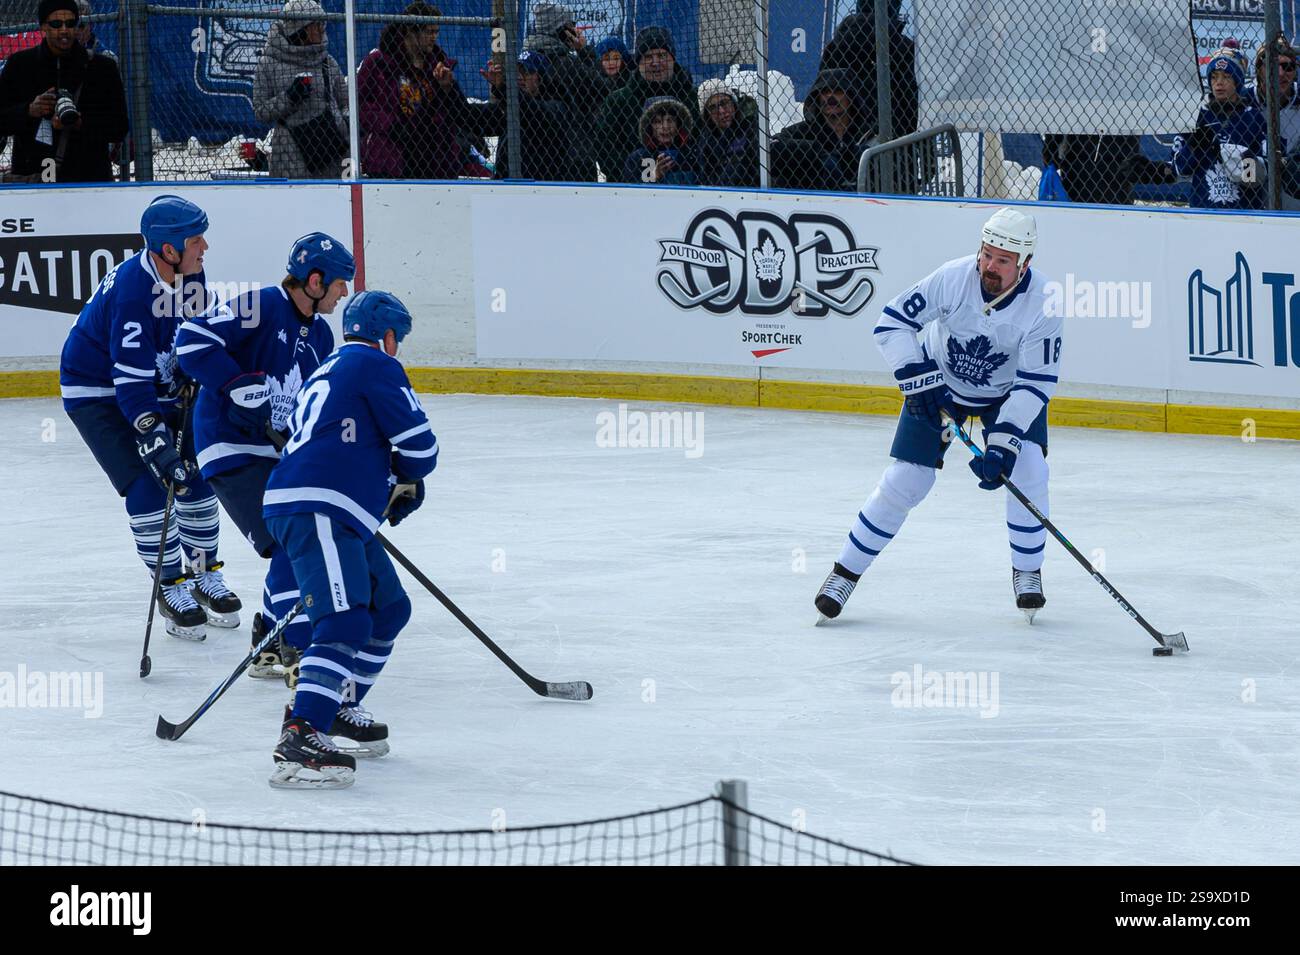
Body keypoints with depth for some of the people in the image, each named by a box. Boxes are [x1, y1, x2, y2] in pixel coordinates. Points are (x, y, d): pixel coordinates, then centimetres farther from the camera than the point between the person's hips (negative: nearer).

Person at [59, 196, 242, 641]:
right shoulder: (131, 290, -34)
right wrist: (156, 442, -36)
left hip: (158, 384, 8)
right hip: (97, 391, -8)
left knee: (196, 473, 4)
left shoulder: (189, 274, -10)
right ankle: (172, 590, -4)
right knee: (148, 483, -16)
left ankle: (204, 576, 20)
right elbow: (131, 381, -34)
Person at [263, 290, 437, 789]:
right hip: (316, 511, -10)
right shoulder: (376, 366, -1)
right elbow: (419, 447, -6)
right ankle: (299, 742, -34)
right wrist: (407, 480, 17)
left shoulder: (329, 371, 28)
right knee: (346, 620, -22)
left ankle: (336, 708, 29)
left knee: (390, 608, 22)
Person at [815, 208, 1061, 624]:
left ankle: (1027, 572, 3)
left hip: (1007, 391, 0)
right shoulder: (953, 277, -29)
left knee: (1027, 469, -19)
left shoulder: (1041, 304, -29)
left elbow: (1036, 383, -28)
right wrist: (920, 381, -30)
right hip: (939, 383, 0)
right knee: (904, 480, -7)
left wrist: (1003, 444, -36)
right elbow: (891, 323, -22)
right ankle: (845, 573, 7)